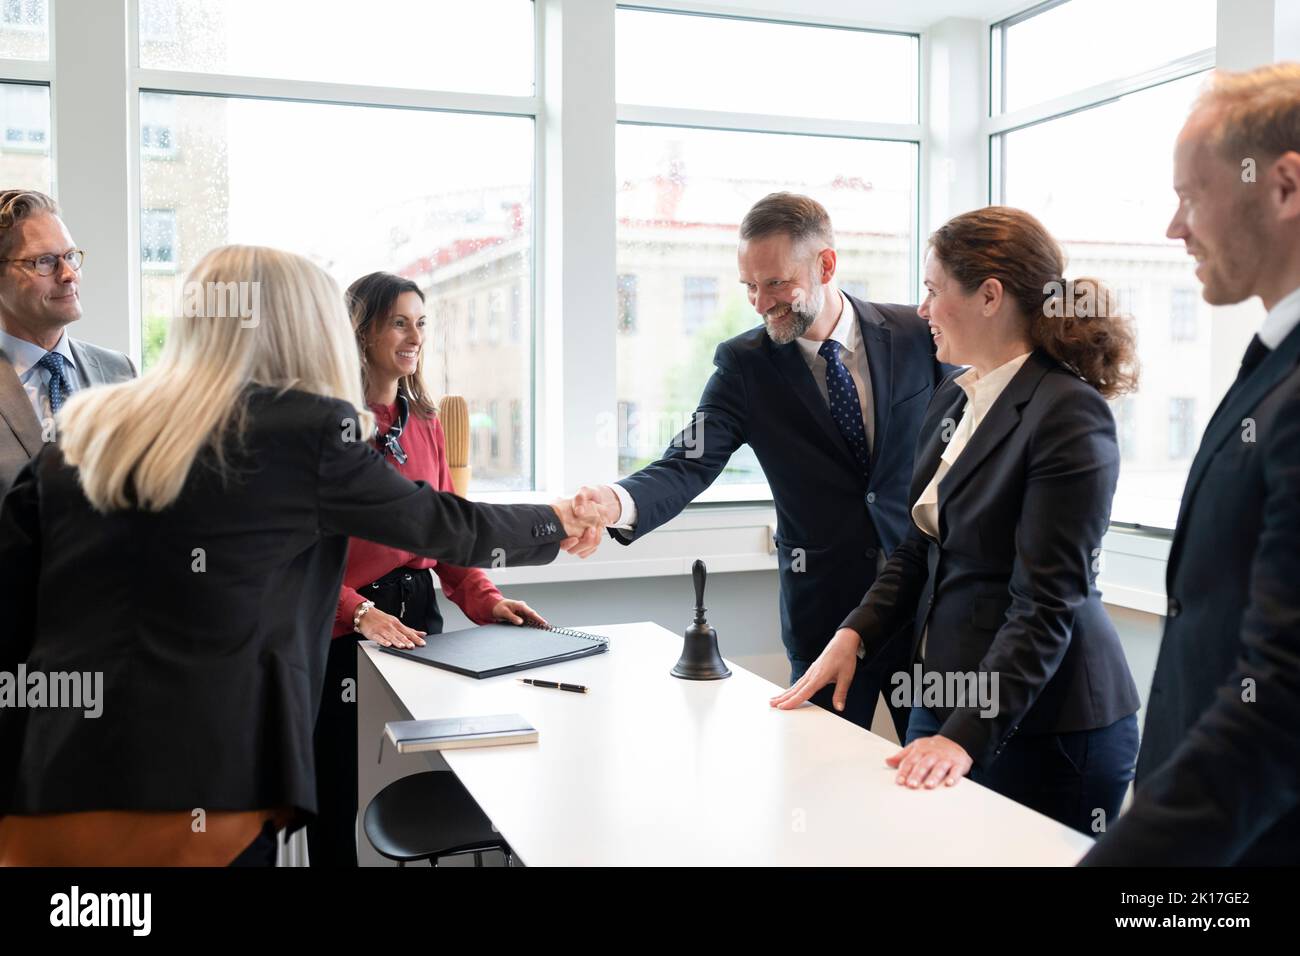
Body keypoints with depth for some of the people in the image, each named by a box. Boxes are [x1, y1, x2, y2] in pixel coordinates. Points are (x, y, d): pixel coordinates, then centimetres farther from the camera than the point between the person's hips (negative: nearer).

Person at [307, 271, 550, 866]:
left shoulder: (426, 422, 12)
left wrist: (485, 599, -2)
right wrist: (359, 612, -25)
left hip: (419, 614, 6)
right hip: (344, 631, -6)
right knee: (339, 797, 3)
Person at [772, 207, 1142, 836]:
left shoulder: (1069, 413, -17)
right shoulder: (951, 401, 8)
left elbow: (1046, 602, -21)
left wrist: (966, 735, -25)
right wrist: (854, 635, 0)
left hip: (1042, 722, -7)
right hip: (947, 691, 7)